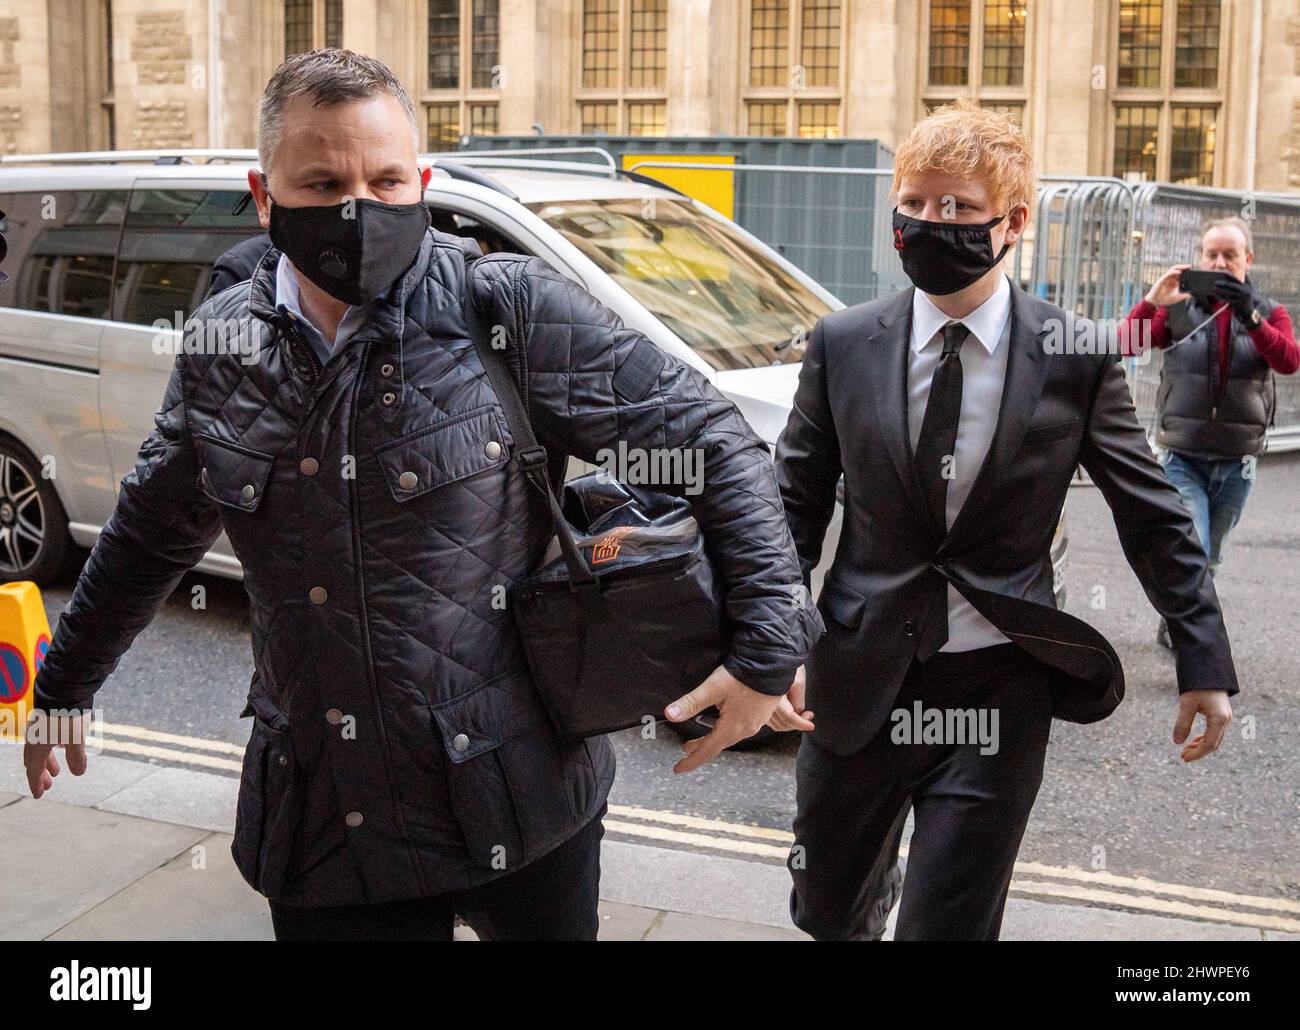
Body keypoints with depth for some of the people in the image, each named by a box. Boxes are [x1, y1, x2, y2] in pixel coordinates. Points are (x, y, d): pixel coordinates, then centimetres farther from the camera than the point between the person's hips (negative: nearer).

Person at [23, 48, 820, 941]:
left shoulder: (510, 309, -12)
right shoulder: (222, 349, 1)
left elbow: (709, 436, -8)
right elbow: (150, 534, 18)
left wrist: (770, 645, -15)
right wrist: (64, 687, 28)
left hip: (522, 806, -3)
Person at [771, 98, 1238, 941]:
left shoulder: (1076, 359, -6)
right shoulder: (843, 346, -1)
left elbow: (1153, 516, 2)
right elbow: (794, 507, 4)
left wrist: (1204, 662, 1)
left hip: (999, 691, -2)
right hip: (860, 681, 2)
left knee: (949, 924, 0)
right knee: (828, 914, 19)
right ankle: (875, 885, 54)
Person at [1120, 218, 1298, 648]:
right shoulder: (1177, 309, 0)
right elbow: (1127, 344, -13)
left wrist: (1251, 317, -30)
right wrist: (1151, 301, -29)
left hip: (1237, 464, 2)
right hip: (1182, 459, -2)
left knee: (1209, 561, 15)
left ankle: (1174, 625, 36)